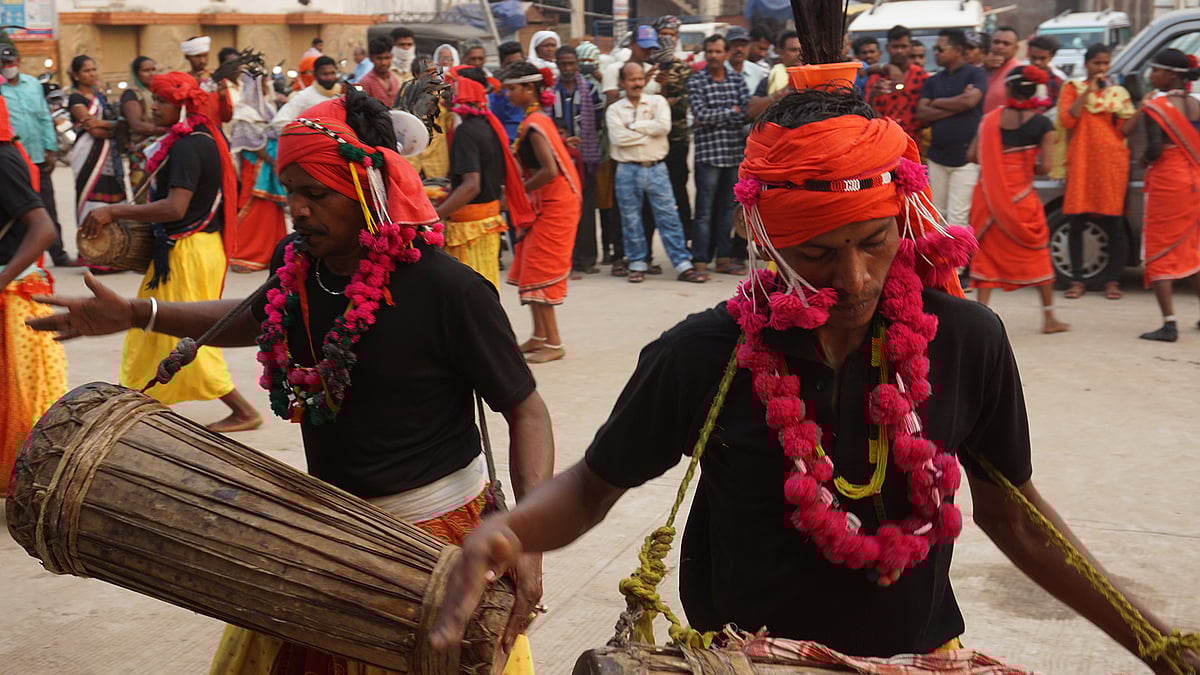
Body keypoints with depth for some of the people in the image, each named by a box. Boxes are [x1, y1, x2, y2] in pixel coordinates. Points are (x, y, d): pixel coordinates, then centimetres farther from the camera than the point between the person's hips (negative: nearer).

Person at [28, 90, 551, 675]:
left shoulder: (449, 290, -24)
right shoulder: (295, 264, -5)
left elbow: (525, 410, -16)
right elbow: (259, 321, 19)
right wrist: (135, 314, 12)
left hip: (434, 531, -6)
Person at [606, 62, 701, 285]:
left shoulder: (657, 102, 7)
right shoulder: (614, 110, 5)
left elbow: (664, 126, -11)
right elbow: (618, 137, -11)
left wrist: (633, 126, -8)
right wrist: (648, 132, -7)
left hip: (656, 168, 0)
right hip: (627, 171, 0)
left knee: (668, 216, 0)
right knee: (631, 220, 5)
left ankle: (683, 265, 1)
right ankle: (637, 264, 18)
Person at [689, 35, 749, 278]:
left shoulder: (737, 80, 9)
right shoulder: (696, 82, 0)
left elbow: (747, 113, -2)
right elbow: (701, 114, -12)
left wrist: (715, 118, -10)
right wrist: (731, 111, -4)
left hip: (734, 152, 4)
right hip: (708, 153, -4)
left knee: (728, 208, 10)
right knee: (705, 210, -3)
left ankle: (724, 258, 17)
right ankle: (700, 261, -1)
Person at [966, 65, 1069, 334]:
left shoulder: (992, 118, 0)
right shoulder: (1043, 124, -4)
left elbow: (972, 155, -1)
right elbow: (1043, 167, -10)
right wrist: (1024, 166, 11)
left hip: (989, 193, 1)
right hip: (1022, 197, -1)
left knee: (987, 251, 9)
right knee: (1038, 253, 13)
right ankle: (1049, 317, 18)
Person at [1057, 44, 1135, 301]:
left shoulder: (1118, 92, 12)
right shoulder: (1073, 88, 9)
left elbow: (1125, 130, 3)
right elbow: (1066, 120, -8)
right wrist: (1087, 92, -10)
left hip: (1112, 161, 1)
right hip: (1081, 160, -1)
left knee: (1114, 223, -1)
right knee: (1077, 222, -2)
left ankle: (1113, 280, 5)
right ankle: (1077, 280, 7)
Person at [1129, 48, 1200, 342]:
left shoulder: (1154, 106, -12)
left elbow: (1155, 150, -20)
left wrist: (1144, 158, 0)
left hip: (1165, 185, -6)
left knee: (1159, 254, -1)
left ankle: (1169, 324, -8)